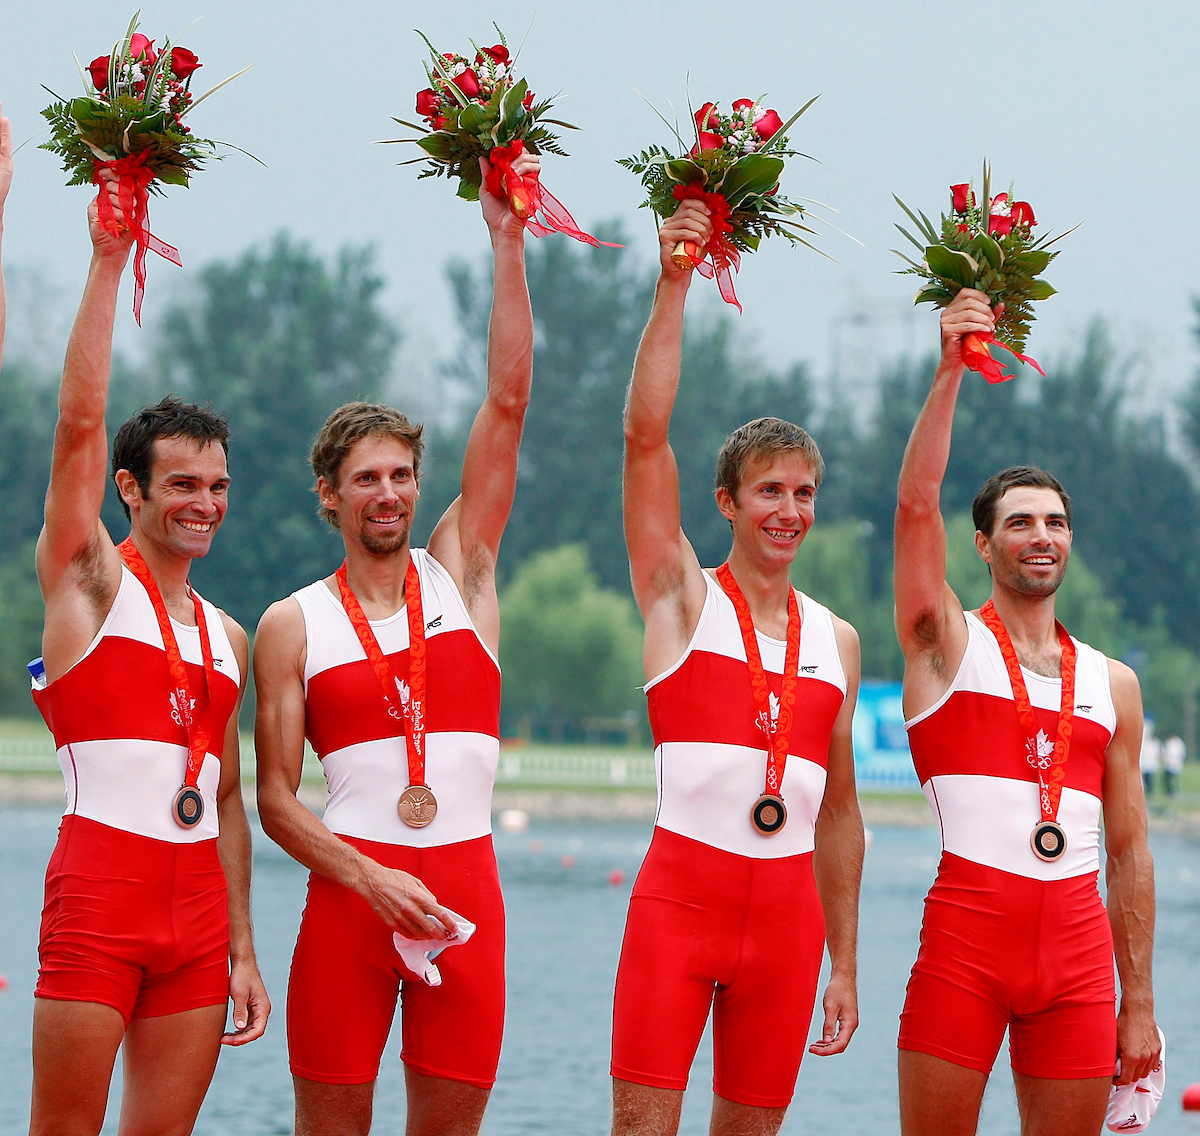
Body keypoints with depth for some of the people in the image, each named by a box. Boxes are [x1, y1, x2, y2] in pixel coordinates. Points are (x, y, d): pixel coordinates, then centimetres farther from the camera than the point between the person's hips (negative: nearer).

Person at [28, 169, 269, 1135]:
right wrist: (108, 263, -11)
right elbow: (80, 422, -8)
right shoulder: (90, 577, 3)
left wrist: (243, 949, 14)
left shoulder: (228, 639, 18)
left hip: (198, 901, 5)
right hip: (100, 879, -5)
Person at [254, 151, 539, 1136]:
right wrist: (370, 879, -13)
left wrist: (508, 246, -2)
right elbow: (274, 796, 2)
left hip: (465, 881, 2)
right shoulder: (293, 626, 5)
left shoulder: (460, 567, 9)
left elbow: (508, 402, 3)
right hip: (350, 882, -2)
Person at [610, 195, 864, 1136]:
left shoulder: (836, 639, 14)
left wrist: (845, 965, 16)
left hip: (788, 906, 4)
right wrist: (674, 285, -12)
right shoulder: (682, 597, 4)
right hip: (682, 890, -4)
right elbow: (647, 434, -7)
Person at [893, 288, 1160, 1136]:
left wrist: (1139, 1002, 12)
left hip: (1078, 940, 3)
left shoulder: (1113, 683, 16)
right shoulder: (947, 642, 7)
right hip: (967, 929, -3)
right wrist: (951, 370, -17)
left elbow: (1129, 850, 16)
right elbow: (917, 502, -9)